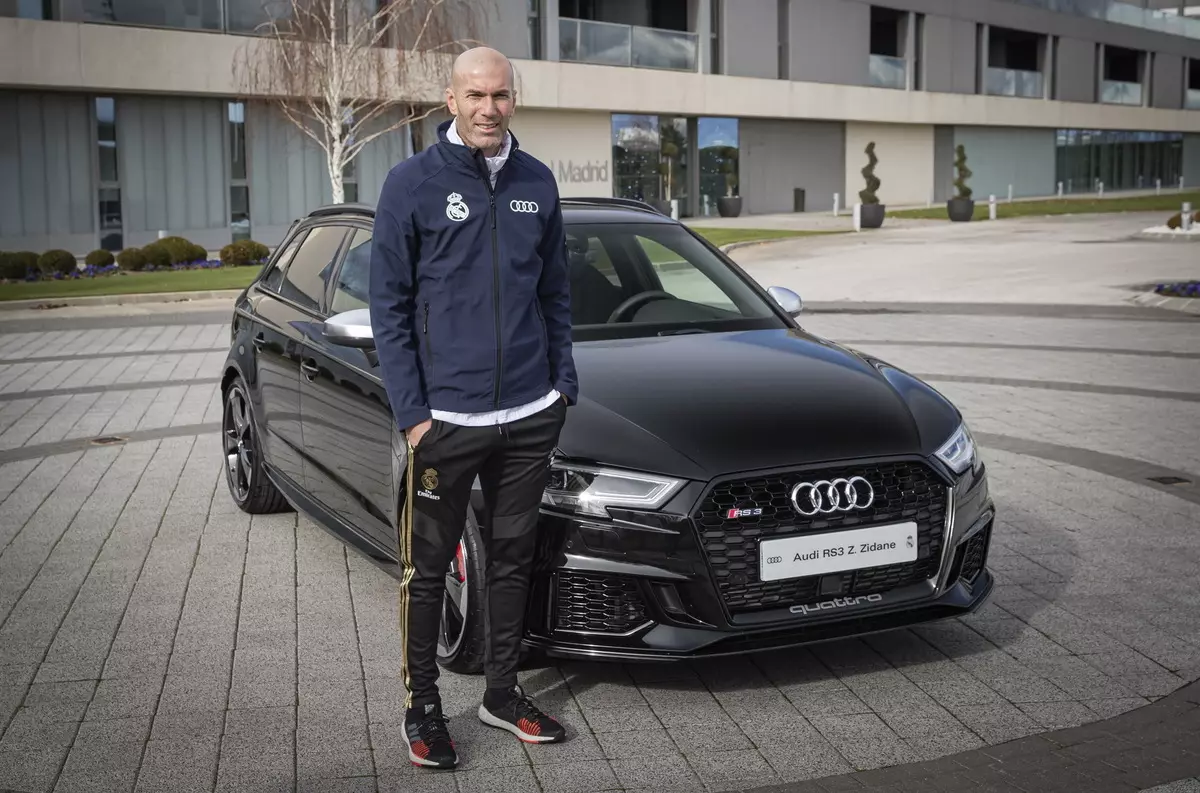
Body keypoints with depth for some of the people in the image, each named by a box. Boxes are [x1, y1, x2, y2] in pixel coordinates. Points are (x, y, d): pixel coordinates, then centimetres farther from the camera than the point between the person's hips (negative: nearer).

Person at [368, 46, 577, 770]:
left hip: (531, 416, 4)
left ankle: (503, 690, 31)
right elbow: (389, 305, -5)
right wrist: (411, 411, -10)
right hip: (445, 418, -4)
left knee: (514, 558, 15)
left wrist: (563, 384, 7)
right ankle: (423, 705, 23)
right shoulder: (413, 183, -6)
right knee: (430, 568, 7)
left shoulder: (537, 183, 6)